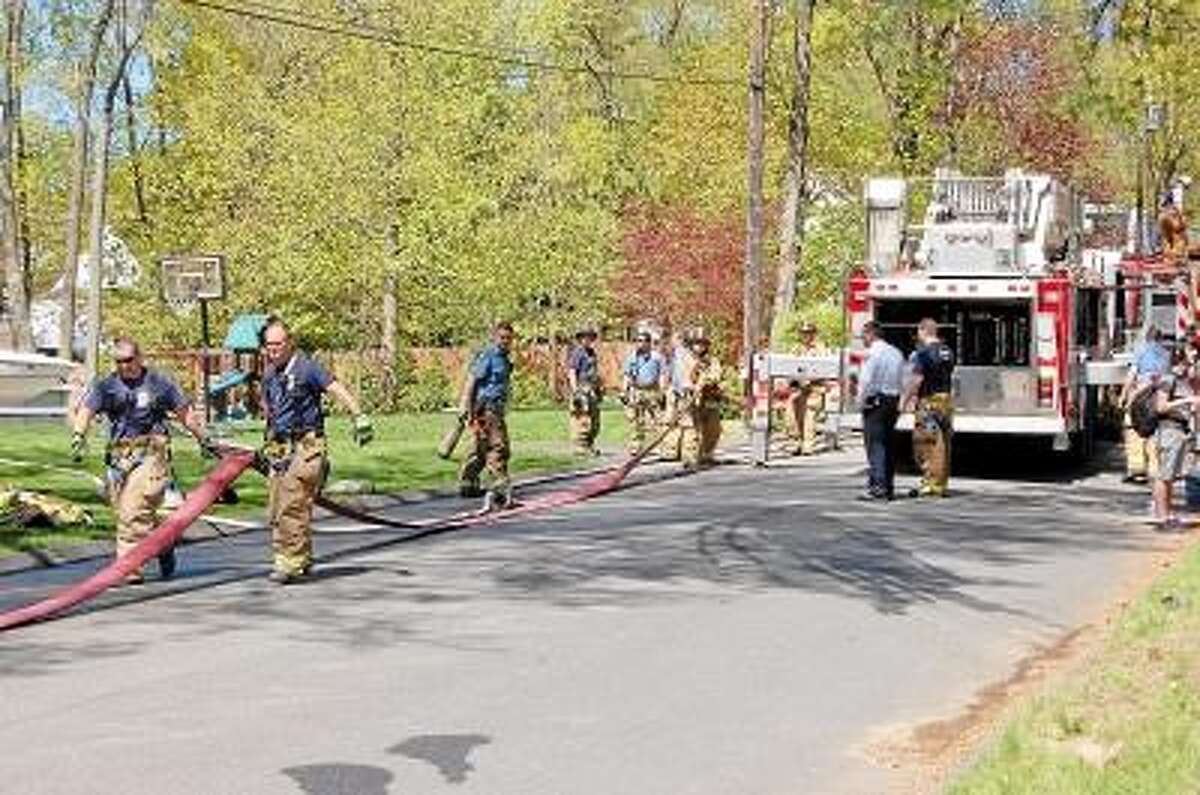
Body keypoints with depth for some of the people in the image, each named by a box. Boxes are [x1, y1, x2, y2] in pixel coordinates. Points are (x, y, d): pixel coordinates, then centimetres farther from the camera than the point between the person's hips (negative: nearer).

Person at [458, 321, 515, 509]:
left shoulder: (504, 359, 18)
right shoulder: (487, 356, -11)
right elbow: (471, 380, -16)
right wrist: (466, 405, -21)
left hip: (496, 409, 10)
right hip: (485, 408, -10)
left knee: (481, 449, 17)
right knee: (497, 447, -15)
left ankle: (467, 483, 28)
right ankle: (501, 486, -18)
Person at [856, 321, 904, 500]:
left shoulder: (873, 353, -12)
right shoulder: (896, 353, 12)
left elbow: (866, 381, -16)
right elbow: (901, 382, 14)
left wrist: (861, 403, -5)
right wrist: (897, 401, 18)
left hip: (875, 402, -8)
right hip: (893, 402, 8)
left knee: (875, 445, -7)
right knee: (889, 444, 12)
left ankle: (877, 485, -12)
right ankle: (889, 487, 15)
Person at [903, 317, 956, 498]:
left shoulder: (924, 352, -13)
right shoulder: (948, 352, 12)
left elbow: (917, 379, -17)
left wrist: (905, 399, -9)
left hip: (929, 401, -8)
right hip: (946, 399, 8)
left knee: (925, 443, -4)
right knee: (943, 443, 10)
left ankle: (930, 483, -7)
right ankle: (942, 484, 14)